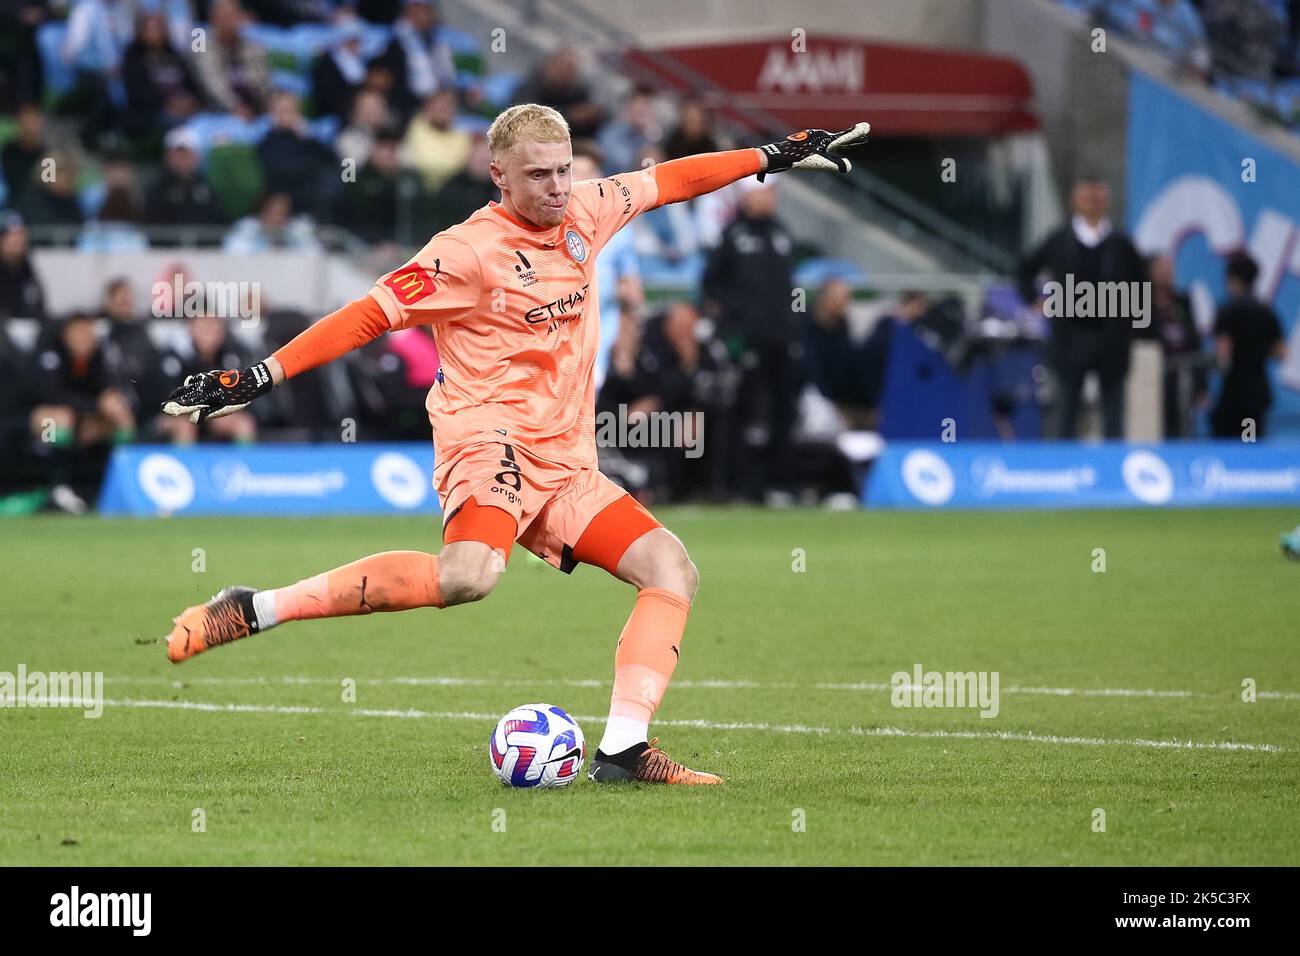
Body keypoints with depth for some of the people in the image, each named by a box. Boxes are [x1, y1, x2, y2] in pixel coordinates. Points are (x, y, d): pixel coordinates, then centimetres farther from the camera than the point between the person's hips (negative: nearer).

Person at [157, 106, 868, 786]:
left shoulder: (584, 212, 10)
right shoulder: (468, 250, -9)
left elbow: (667, 181, 25)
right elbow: (368, 316, -10)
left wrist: (775, 156, 32)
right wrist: (260, 376, -17)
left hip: (566, 464, 8)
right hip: (490, 442, -8)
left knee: (671, 567, -4)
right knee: (468, 575, -35)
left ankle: (623, 749, -9)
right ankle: (251, 610, -32)